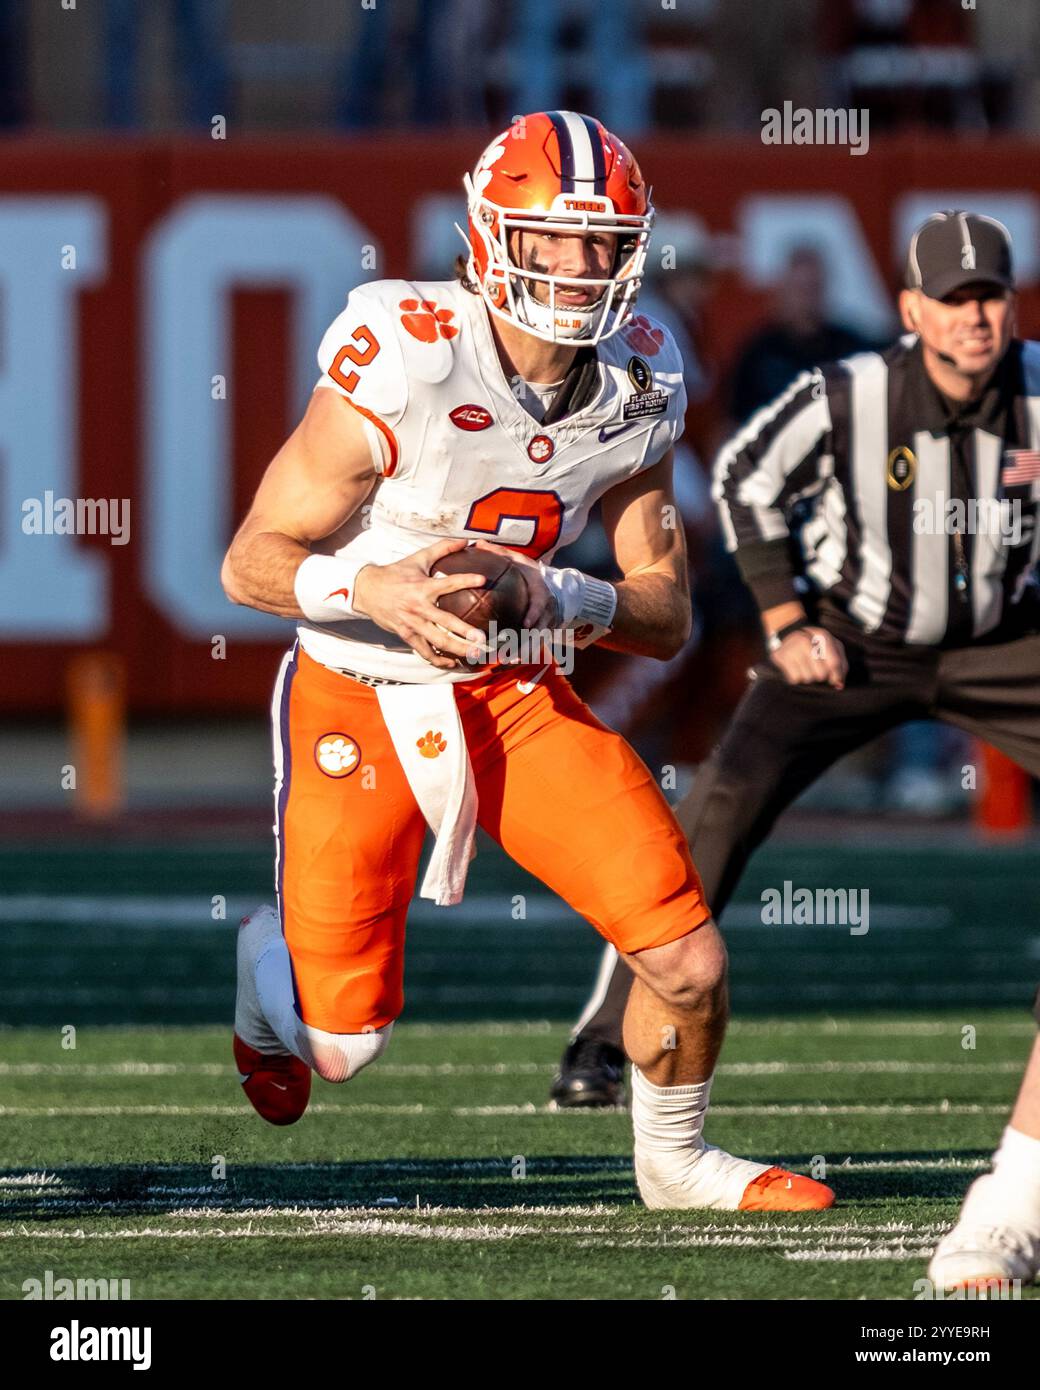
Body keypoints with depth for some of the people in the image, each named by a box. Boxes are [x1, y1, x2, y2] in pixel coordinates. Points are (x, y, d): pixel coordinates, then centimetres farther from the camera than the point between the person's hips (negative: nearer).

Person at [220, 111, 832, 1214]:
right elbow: (253, 563, -16)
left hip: (516, 694, 4)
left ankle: (675, 1161, 22)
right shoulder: (401, 368, -24)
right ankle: (271, 962, 36)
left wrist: (571, 603, -23)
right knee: (343, 1049, -1)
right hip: (360, 698, -4)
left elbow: (666, 617, -2)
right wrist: (375, 591, -35)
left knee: (688, 966, -8)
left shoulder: (637, 387, -8)